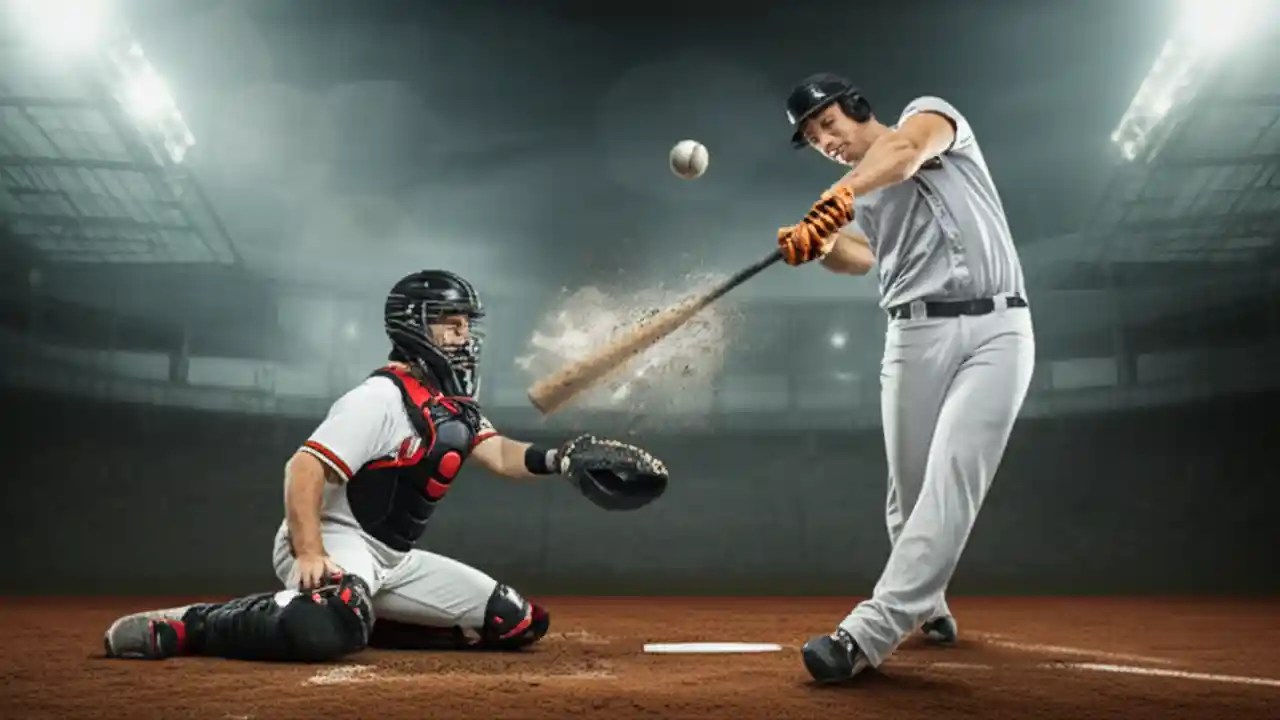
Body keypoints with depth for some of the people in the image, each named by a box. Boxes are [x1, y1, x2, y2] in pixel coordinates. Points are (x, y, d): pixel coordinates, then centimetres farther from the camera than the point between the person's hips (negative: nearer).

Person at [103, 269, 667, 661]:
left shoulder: (454, 404, 13)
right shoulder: (381, 398, -16)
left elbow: (499, 455, 6)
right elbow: (304, 468, -23)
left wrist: (560, 459, -12)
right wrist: (309, 554, -35)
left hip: (395, 559, 9)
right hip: (336, 542, -9)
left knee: (520, 622, 6)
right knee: (331, 628, -43)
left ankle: (358, 618, 10)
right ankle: (182, 625, -18)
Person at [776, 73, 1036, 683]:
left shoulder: (929, 112, 5)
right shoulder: (856, 201, 18)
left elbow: (907, 150, -21)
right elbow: (860, 259, -3)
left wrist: (839, 195, -39)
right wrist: (817, 247, -25)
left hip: (995, 330, -5)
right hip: (915, 336, 5)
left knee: (951, 482, -16)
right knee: (910, 490, 5)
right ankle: (925, 603, 28)